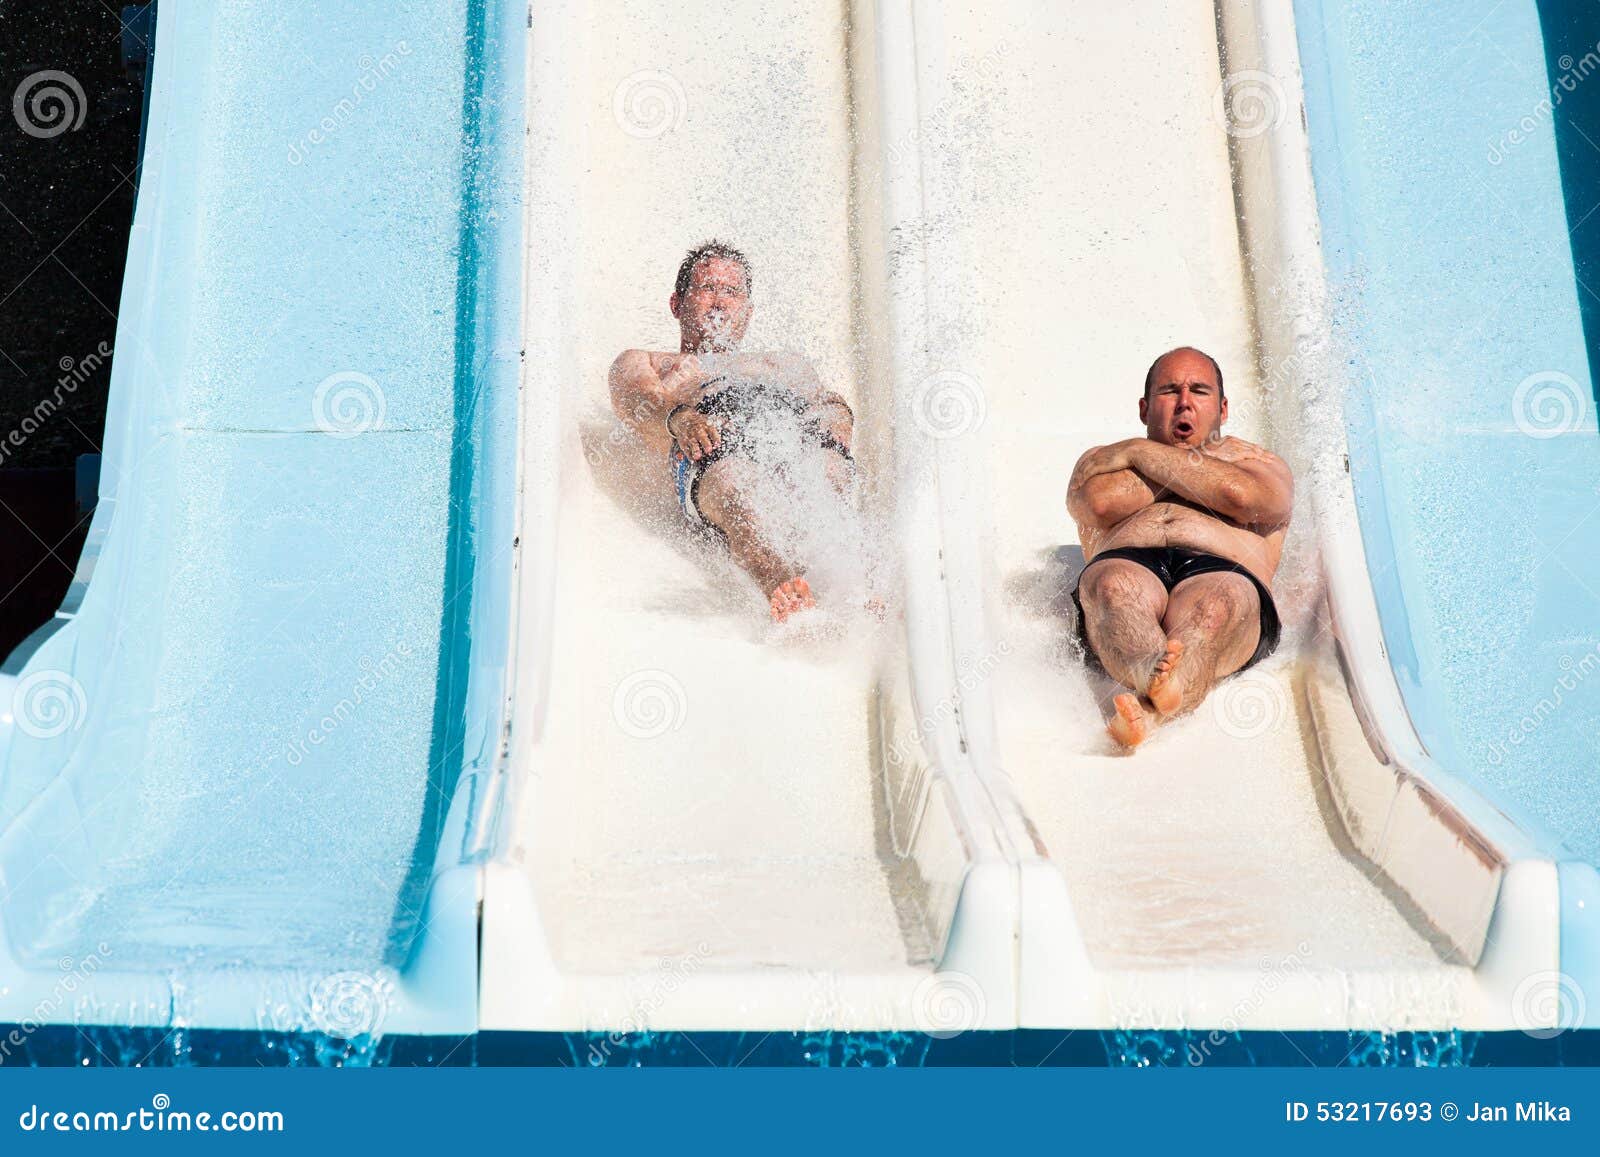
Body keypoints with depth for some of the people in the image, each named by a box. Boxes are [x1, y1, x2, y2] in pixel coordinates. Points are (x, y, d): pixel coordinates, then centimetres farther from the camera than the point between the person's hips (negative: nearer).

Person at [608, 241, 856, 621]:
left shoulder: (787, 364, 46)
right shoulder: (642, 362, 40)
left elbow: (830, 402, 25)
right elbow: (637, 397, 14)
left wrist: (832, 415, -4)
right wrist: (678, 416, -13)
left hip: (802, 434, 2)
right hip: (716, 445, -2)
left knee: (820, 474, -37)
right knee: (735, 482, -41)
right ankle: (787, 593, -67)